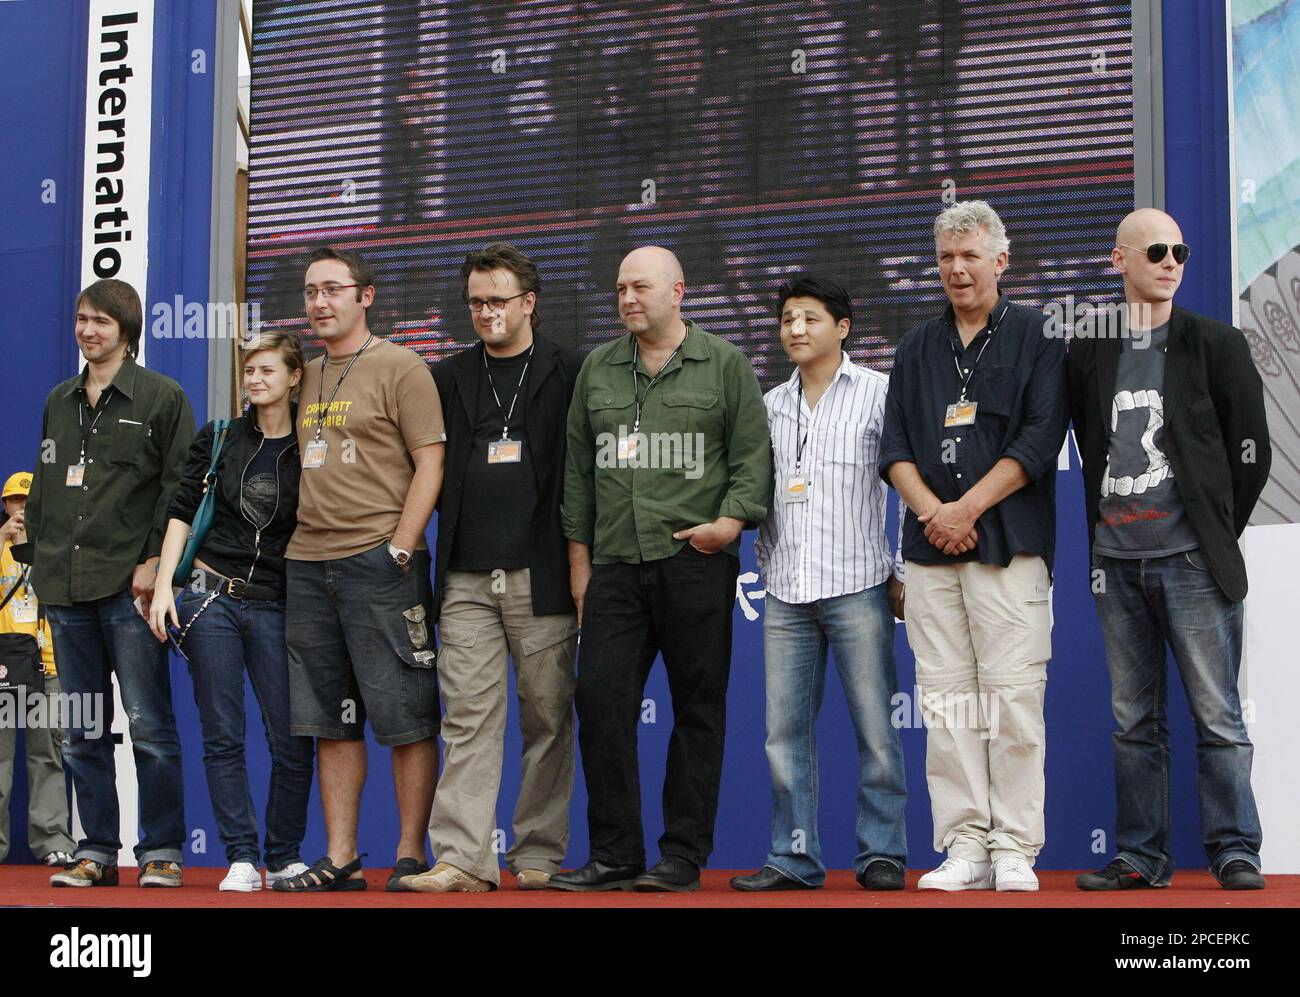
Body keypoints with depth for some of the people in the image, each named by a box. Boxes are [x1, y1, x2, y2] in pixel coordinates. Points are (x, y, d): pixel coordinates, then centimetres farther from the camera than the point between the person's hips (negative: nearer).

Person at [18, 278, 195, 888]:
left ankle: (161, 852, 2)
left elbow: (180, 486, -4)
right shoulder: (58, 402, 19)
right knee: (82, 731, 7)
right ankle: (96, 853, 13)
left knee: (149, 723, -5)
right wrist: (38, 559, 15)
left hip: (130, 584, -6)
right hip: (66, 588, 6)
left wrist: (155, 562, -12)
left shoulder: (161, 396, 1)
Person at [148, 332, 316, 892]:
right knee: (222, 736, -1)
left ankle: (285, 857, 11)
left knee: (292, 741, -4)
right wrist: (165, 585, -2)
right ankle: (241, 859, 4)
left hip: (275, 606, -1)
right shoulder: (219, 438, 7)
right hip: (211, 596, 1)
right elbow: (182, 510, 7)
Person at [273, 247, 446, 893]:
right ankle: (340, 860, 13)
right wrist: (294, 544, 14)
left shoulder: (399, 368, -2)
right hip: (307, 566, 7)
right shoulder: (306, 378, 18)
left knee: (406, 719, -3)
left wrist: (400, 548, -14)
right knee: (330, 722, 8)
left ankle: (410, 854, 3)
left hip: (379, 561, -7)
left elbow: (430, 462, -7)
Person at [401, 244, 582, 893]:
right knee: (469, 717, -4)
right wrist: (454, 522, 8)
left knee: (548, 718, 2)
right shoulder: (447, 378, 15)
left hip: (543, 577, -2)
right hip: (468, 578, 2)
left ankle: (539, 856, 10)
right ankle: (463, 859, -6)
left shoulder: (570, 373, 6)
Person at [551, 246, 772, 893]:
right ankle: (613, 855, 3)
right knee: (600, 700, -5)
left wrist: (732, 519, -11)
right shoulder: (597, 368, 16)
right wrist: (579, 556, 12)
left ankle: (683, 855, 7)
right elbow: (578, 468, 17)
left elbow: (752, 455, 3)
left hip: (696, 564, -3)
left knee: (697, 710, 0)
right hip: (614, 566, 3)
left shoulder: (724, 364, 7)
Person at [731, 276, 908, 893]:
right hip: (785, 593, 5)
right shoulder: (770, 405, 15)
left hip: (857, 587, -4)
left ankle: (882, 853, 7)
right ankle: (794, 857, 11)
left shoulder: (879, 392, 1)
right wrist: (769, 562, 12)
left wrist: (901, 571, -3)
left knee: (875, 728, -3)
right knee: (785, 730, 4)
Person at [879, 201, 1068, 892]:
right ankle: (964, 848, 5)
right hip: (930, 549, 4)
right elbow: (894, 444, 12)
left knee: (1013, 697, -8)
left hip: (1009, 543, -4)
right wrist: (930, 510, -6)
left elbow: (1040, 438, -5)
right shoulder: (917, 348, 18)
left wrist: (969, 508, -11)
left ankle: (1014, 849, -3)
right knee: (945, 700, 1)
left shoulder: (1037, 336, 6)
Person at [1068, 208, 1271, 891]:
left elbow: (1251, 451, 4)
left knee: (1217, 715, -4)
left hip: (1192, 560, -3)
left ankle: (1235, 852, 3)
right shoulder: (1087, 353, 11)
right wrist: (1101, 534, 12)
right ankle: (1142, 855, 13)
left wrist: (1216, 534, 5)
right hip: (1118, 562, 3)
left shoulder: (1216, 345, 3)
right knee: (1134, 720, 7)